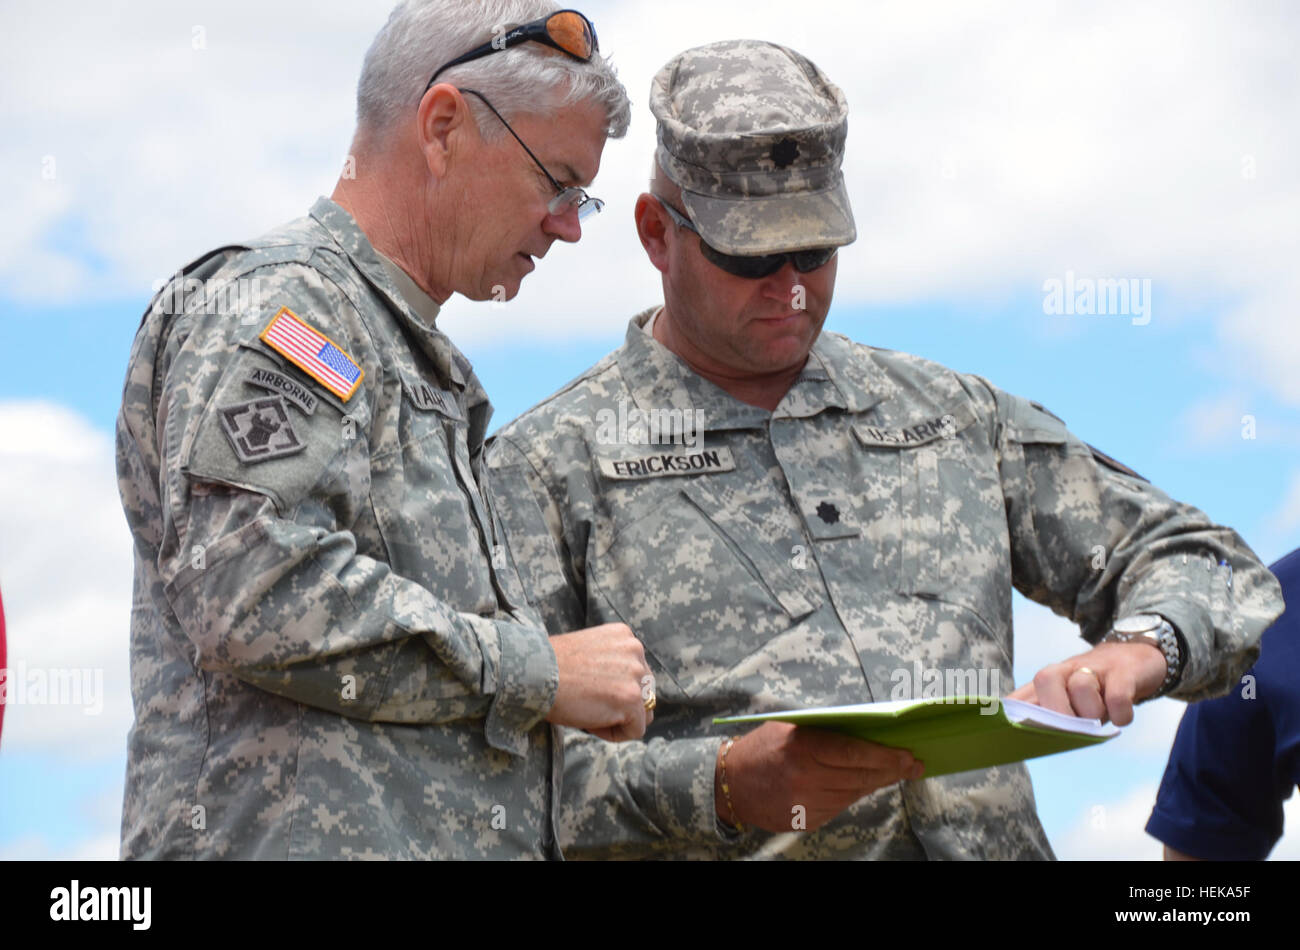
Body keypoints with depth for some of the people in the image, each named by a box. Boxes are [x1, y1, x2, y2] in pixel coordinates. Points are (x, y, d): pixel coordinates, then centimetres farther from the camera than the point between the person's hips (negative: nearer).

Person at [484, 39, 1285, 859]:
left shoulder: (955, 416, 19)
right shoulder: (547, 465, 8)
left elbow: (1211, 572, 22)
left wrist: (1137, 652, -1)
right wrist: (720, 786, -16)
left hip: (988, 836, 3)